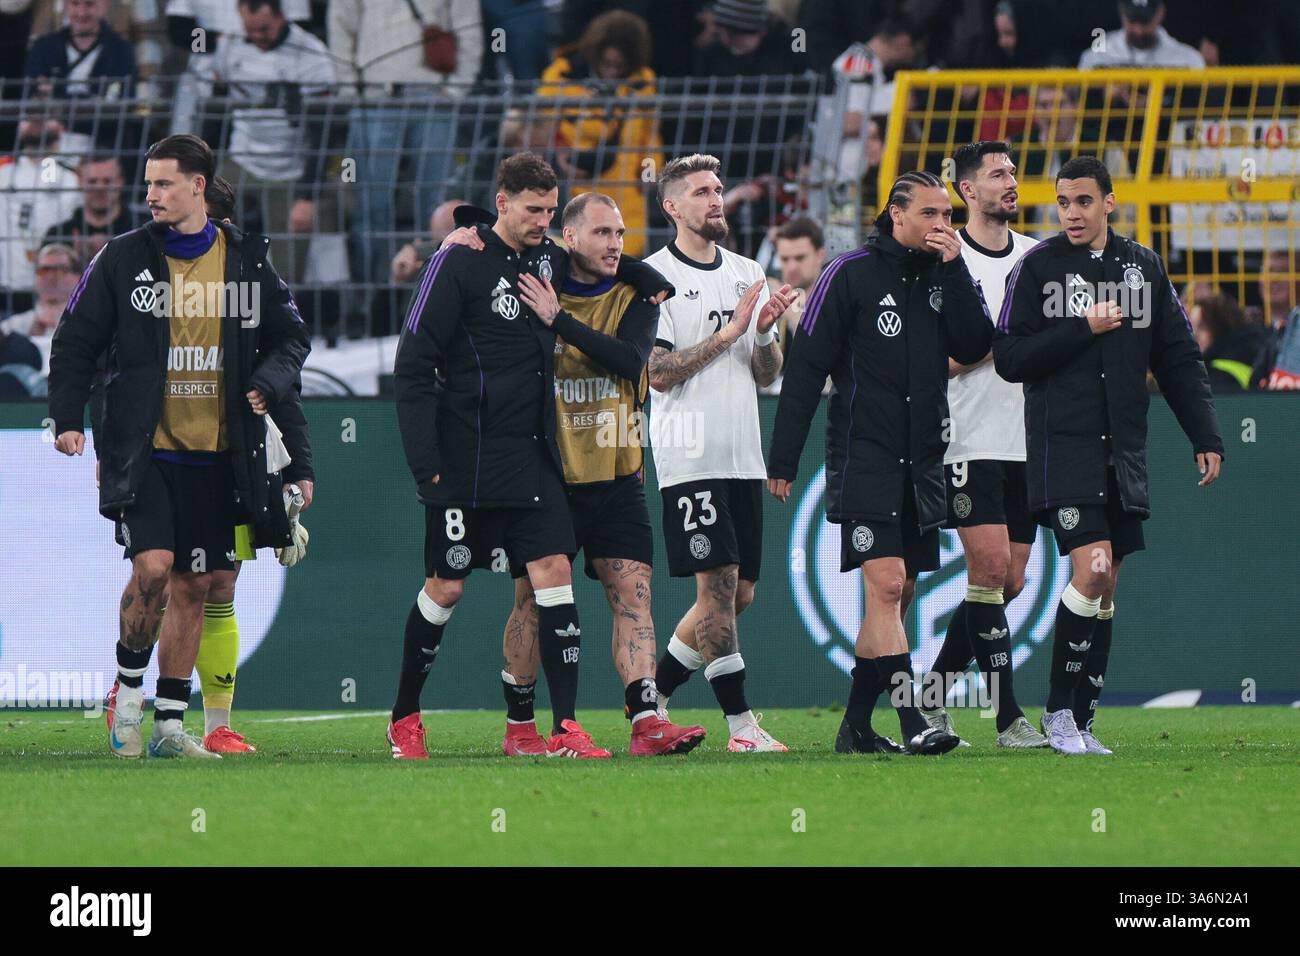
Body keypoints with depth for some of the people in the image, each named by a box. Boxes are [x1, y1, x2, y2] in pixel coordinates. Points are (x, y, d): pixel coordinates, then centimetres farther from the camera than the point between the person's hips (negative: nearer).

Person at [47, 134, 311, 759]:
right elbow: (76, 340, 4)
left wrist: (268, 384, -6)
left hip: (215, 455, 3)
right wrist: (68, 417, -6)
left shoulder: (247, 262, 5)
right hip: (142, 450, -3)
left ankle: (169, 724, 13)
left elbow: (290, 336, 14)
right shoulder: (123, 258, 0)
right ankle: (129, 690, 4)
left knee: (193, 588, 6)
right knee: (153, 566, -19)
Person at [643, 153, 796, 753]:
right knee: (718, 583, -11)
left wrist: (765, 332, -5)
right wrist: (730, 331, -14)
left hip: (744, 456, 7)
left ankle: (653, 698, 19)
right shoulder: (655, 276, -4)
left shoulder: (748, 275, 15)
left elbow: (767, 376, 15)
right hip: (689, 454, -7)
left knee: (739, 594, 7)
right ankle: (739, 721, -9)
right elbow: (659, 373, -12)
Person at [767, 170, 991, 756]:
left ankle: (856, 726, 17)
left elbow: (975, 346, -3)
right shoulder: (851, 274, -5)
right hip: (863, 460, -6)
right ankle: (911, 724, -20)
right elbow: (805, 367, -5)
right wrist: (782, 460, -7)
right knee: (885, 586, -15)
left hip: (922, 463, 6)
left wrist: (954, 270, -10)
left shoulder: (945, 275, 10)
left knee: (897, 595, 9)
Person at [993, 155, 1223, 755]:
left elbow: (1178, 360, 14)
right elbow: (1009, 358, -5)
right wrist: (1083, 330, -13)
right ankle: (1058, 710, -6)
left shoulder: (1144, 267, 11)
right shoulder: (1037, 267, 0)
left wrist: (1206, 436, 7)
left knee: (1106, 587, 5)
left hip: (1124, 451, 4)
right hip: (1063, 444, -4)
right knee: (1091, 569, -17)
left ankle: (1081, 720, 12)